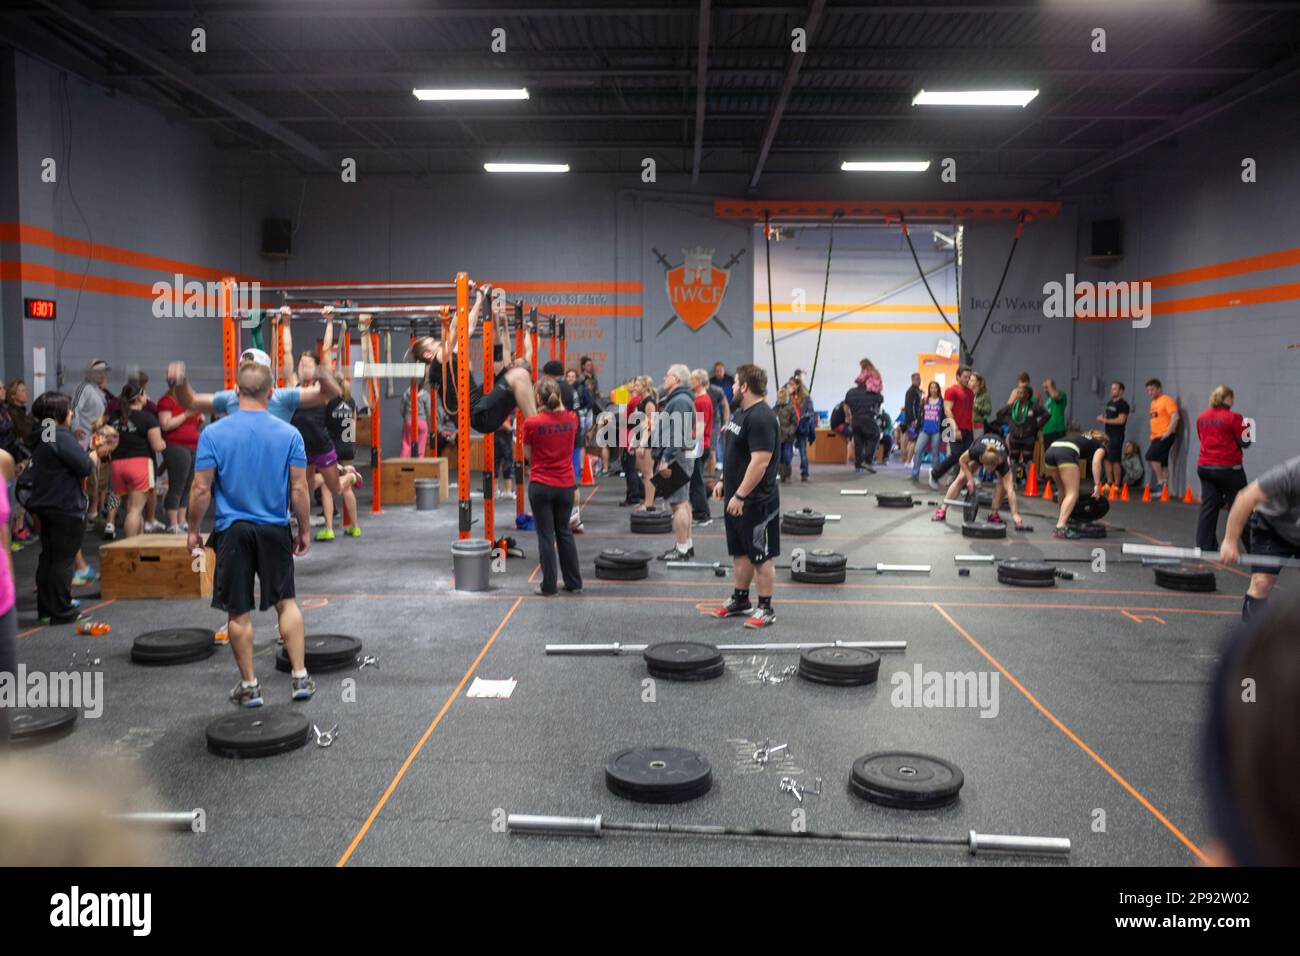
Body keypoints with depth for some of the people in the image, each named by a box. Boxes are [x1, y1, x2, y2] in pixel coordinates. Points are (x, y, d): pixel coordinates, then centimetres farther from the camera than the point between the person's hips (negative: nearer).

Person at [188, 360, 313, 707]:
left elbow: (201, 489, -6)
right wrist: (304, 530, 8)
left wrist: (193, 530, 6)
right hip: (275, 530, 1)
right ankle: (300, 677, 11)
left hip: (232, 531, -1)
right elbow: (299, 489, -3)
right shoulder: (289, 434, -5)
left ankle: (249, 686, 16)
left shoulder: (213, 433, -6)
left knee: (238, 612, 8)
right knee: (286, 601, 13)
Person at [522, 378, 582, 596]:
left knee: (546, 535, 5)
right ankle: (574, 583, 23)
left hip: (541, 486, -4)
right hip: (566, 485, 4)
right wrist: (558, 402, 21)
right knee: (564, 533, 18)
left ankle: (549, 587, 9)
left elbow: (527, 454, 0)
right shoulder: (572, 419, -4)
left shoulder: (531, 423, -13)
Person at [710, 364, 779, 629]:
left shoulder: (761, 418, -21)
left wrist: (740, 496, -26)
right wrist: (724, 481, 18)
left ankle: (766, 609, 9)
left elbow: (760, 461, -27)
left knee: (761, 557, 0)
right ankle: (740, 601, 29)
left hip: (755, 501, -10)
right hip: (736, 497, 10)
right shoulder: (740, 412, 11)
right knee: (740, 552, 18)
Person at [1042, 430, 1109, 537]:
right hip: (1066, 453, -6)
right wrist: (1097, 485, -1)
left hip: (1050, 451, 6)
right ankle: (1060, 528, -18)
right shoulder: (1100, 446, 26)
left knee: (1064, 491, 24)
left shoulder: (1082, 439, 43)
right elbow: (1096, 462, 2)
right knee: (1072, 493, -5)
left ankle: (1064, 521, 33)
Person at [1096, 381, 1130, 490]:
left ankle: (1116, 485, -5)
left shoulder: (1123, 404, -9)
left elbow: (1121, 420, -18)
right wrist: (1101, 418, 3)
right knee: (1107, 460, 8)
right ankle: (1109, 483, 13)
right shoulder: (1109, 403, 18)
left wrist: (1105, 420, -14)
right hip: (1107, 435, 8)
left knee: (1116, 461, -8)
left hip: (1117, 436, -8)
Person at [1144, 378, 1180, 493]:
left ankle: (1161, 482, -9)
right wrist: (1152, 434, 20)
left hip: (1164, 436, -9)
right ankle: (1163, 488, 9)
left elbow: (1175, 416, -19)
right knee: (1162, 463, 8)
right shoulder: (1153, 402, 18)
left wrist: (1168, 432, -22)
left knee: (1151, 456, -17)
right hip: (1156, 436, 9)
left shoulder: (1167, 400, -9)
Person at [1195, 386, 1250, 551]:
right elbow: (1243, 442, -8)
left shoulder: (1202, 417, 8)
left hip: (1204, 467, 5)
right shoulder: (1233, 417, -11)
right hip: (1228, 468, -5)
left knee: (1208, 508, 6)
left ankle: (1204, 547, 4)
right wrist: (1246, 428, 10)